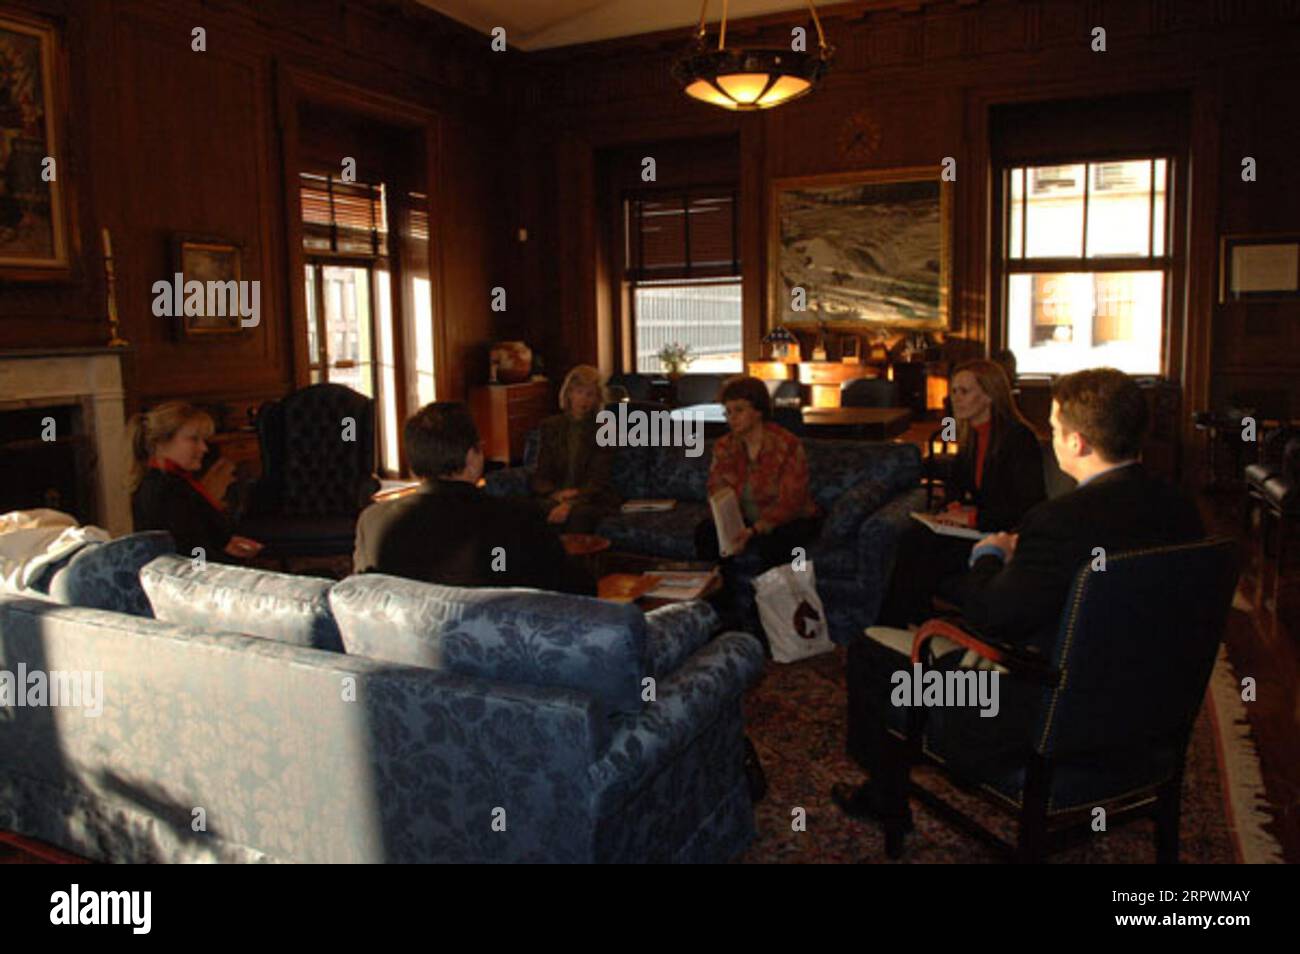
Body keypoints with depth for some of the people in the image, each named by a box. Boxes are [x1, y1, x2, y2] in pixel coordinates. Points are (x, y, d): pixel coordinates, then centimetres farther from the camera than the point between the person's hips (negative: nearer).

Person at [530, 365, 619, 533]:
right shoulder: (551, 426, 12)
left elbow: (598, 480, -6)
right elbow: (540, 476, 8)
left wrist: (571, 504, -24)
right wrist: (556, 494, -15)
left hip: (593, 500, -2)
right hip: (555, 498, 2)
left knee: (578, 515, -36)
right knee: (533, 509, -31)